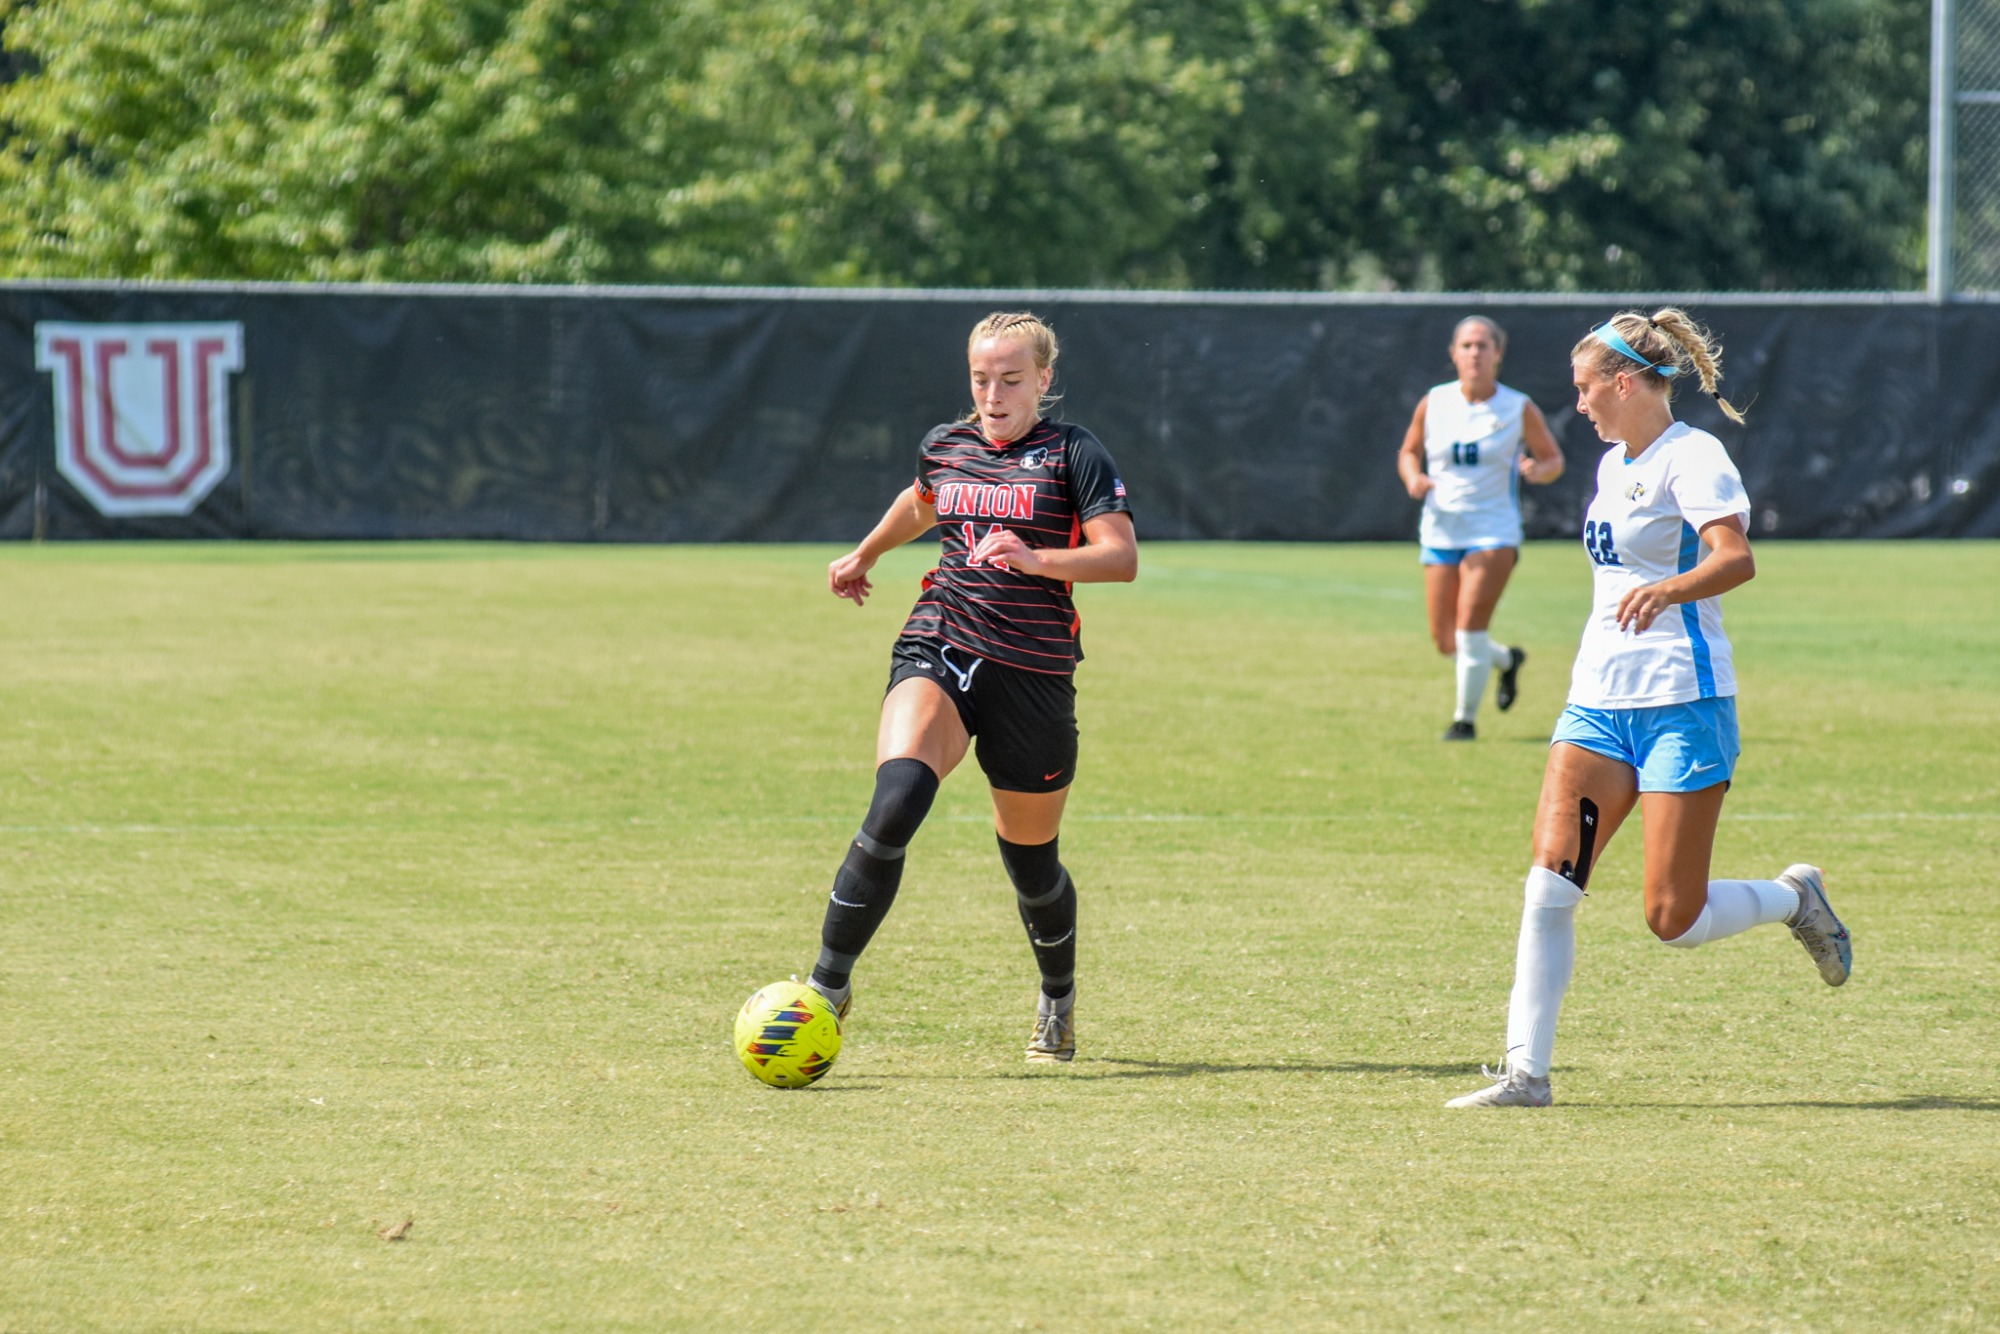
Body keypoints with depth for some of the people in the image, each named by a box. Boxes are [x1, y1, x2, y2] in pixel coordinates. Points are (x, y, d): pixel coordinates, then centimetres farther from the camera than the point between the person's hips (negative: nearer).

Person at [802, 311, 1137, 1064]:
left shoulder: (1072, 454, -4)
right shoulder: (945, 446, 11)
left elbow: (1121, 557, -14)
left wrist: (1037, 558, -29)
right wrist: (865, 556, 45)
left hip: (1033, 675, -2)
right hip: (938, 650, 2)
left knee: (1030, 861, 10)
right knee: (895, 803, -25)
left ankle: (1059, 1001, 39)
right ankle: (829, 982, -22)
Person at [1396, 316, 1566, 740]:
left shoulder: (1519, 409, -4)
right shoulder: (1433, 404, 2)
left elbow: (1554, 458, 6)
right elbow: (1408, 451, 15)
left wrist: (1539, 471, -17)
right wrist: (1413, 478, -7)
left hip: (1494, 532, -3)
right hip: (1441, 532, 3)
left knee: (1470, 628, -17)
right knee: (1445, 642, 4)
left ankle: (1466, 718, 0)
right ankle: (1506, 659, 37)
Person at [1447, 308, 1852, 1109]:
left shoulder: (1692, 458, -11)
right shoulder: (1614, 464, 15)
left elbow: (1736, 559, -27)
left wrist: (1667, 590, -45)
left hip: (1681, 703, -7)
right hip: (1599, 702, 7)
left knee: (1673, 919, -6)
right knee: (1550, 879, -10)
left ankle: (1796, 898, 23)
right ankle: (1525, 1070, -10)